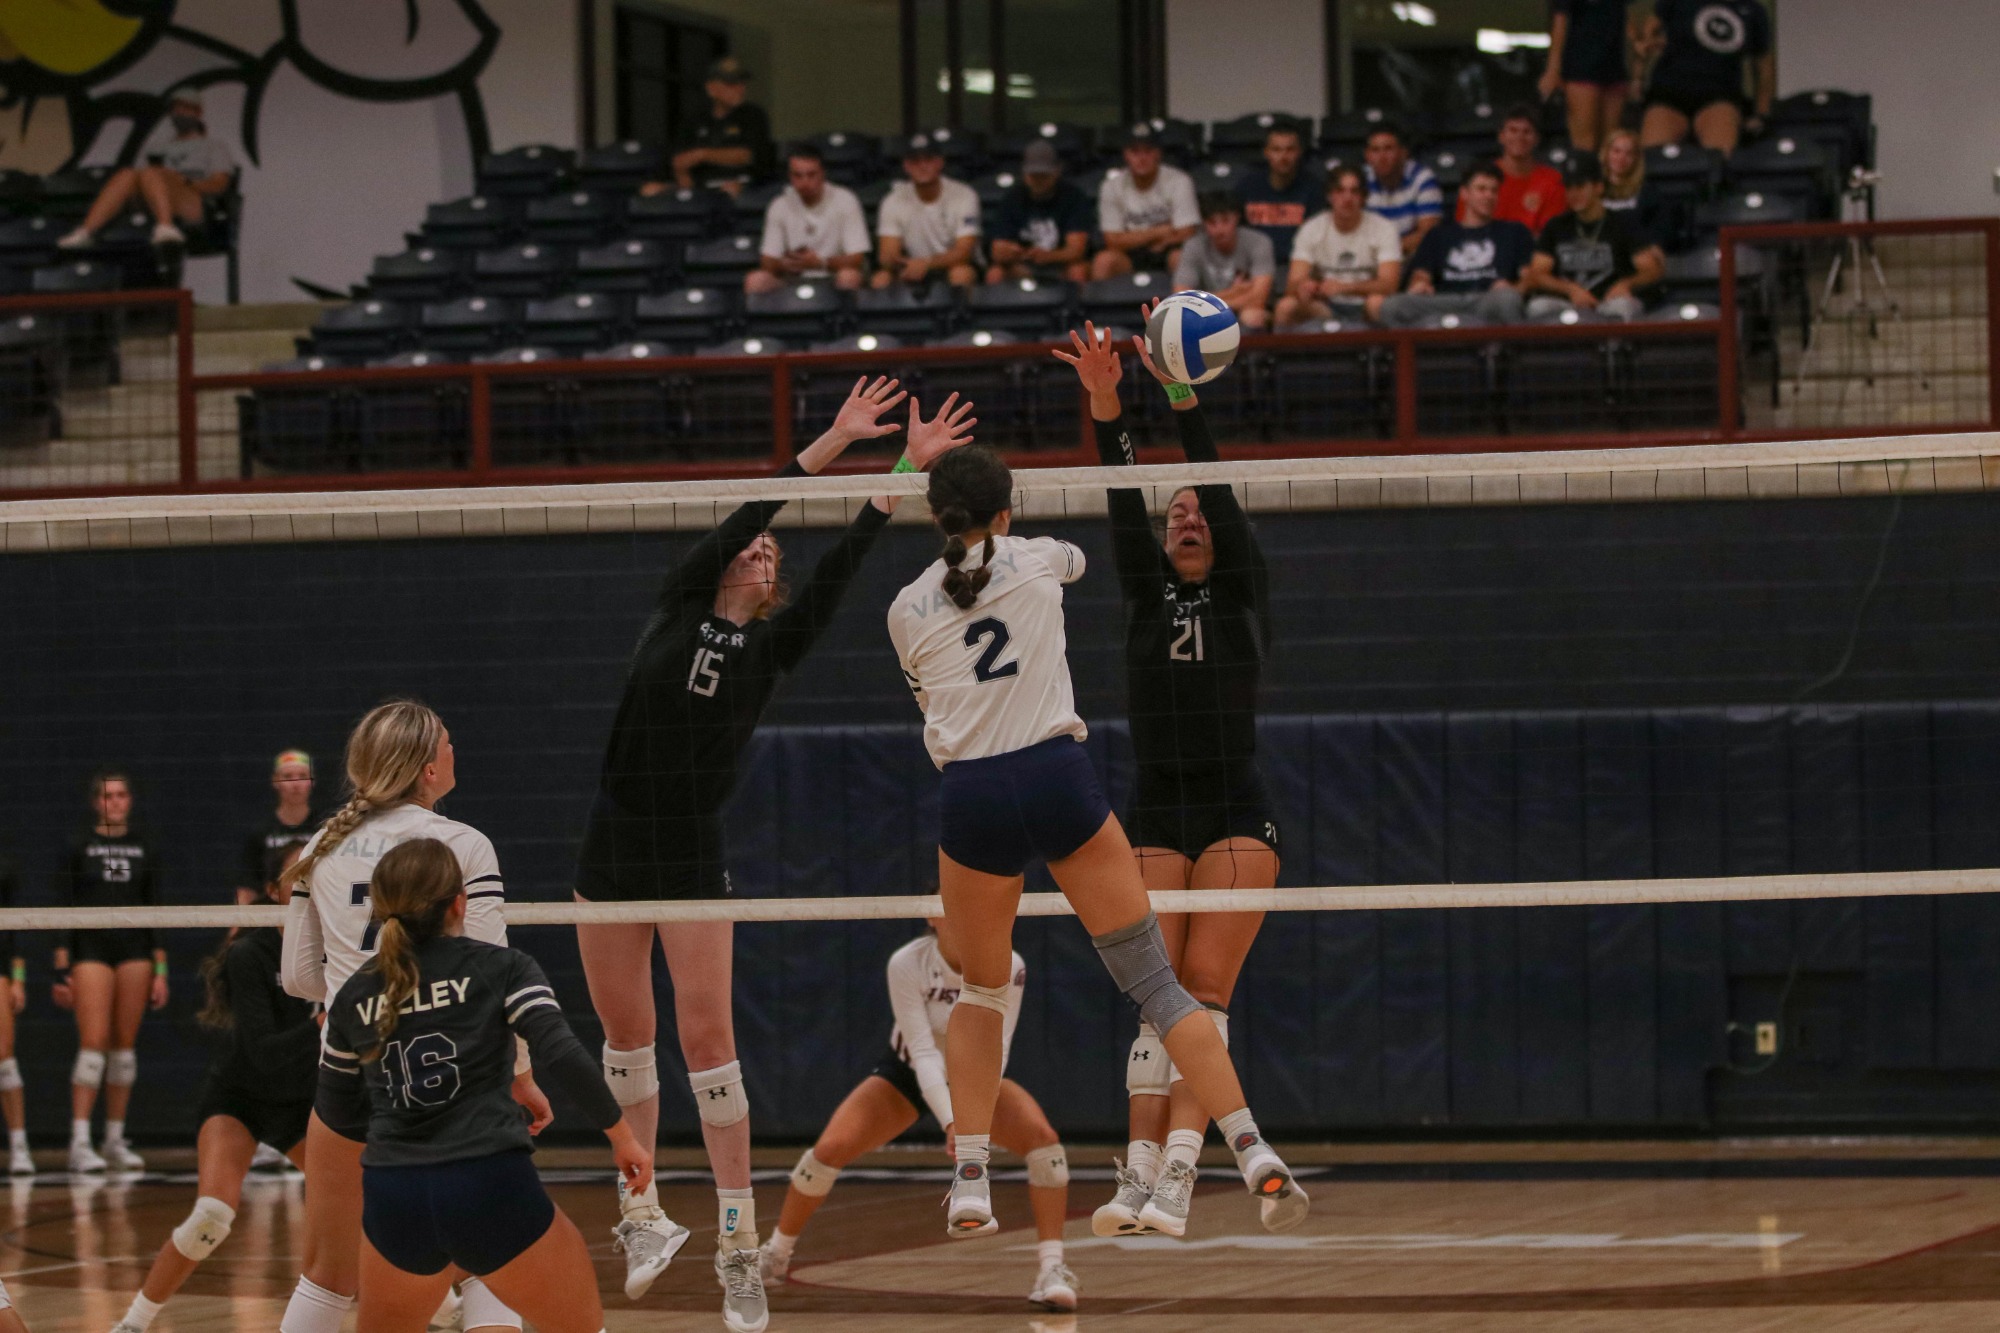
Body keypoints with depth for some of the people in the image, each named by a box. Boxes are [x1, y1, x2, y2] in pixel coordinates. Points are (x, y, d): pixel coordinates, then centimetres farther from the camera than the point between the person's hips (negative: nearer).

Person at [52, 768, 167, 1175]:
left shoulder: (144, 849, 10)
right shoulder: (80, 848, 2)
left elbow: (155, 911, 11)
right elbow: (64, 910, 0)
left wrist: (160, 969, 6)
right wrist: (61, 969, -6)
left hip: (135, 951, 3)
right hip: (90, 950, -3)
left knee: (124, 1046, 4)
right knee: (93, 1044, -13)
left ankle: (115, 1141, 10)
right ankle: (80, 1143, -15)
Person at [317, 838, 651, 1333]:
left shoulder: (353, 996, 13)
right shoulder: (501, 967, 3)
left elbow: (335, 1112, 22)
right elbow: (563, 1054, -10)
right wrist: (622, 1135, -2)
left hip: (392, 1197, 3)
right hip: (491, 1189, -3)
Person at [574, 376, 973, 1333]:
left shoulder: (772, 646, 5)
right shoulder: (678, 607, 3)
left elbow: (841, 563, -4)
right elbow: (746, 515, -8)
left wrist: (908, 467, -13)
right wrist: (835, 440, -16)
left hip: (694, 852, -1)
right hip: (615, 848, 1)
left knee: (706, 1038, -9)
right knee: (624, 1034, 7)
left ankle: (738, 1237, -9)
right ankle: (641, 1215, 20)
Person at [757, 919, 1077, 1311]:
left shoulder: (1008, 967, -26)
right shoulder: (906, 965, -29)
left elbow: (996, 1051, -28)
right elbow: (923, 1052, -31)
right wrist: (951, 1123, -43)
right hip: (908, 1073, 0)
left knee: (1041, 1135, -28)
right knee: (831, 1147, -18)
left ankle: (1052, 1269, -23)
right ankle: (775, 1255, 8)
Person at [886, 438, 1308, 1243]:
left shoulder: (907, 611, 9)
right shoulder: (1036, 560, 9)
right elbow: (1077, 562, 35)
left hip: (971, 799, 1)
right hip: (1058, 777, -1)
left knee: (981, 992, 21)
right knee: (1154, 981, 1)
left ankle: (969, 1187, 8)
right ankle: (1255, 1159, -11)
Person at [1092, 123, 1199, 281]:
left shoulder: (1179, 182, -9)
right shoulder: (1112, 186, -3)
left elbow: (1185, 236, -11)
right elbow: (1113, 241, -7)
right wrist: (1159, 232, -12)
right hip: (1130, 256, 1)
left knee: (1181, 258, -36)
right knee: (1103, 260, -30)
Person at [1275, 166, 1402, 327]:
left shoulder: (1383, 229, -7)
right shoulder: (1311, 230, 0)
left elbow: (1388, 283, -18)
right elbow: (1294, 282, -9)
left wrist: (1344, 287, -36)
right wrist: (1303, 288, -37)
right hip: (1326, 307, 2)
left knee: (1377, 302, -37)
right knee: (1286, 306, -28)